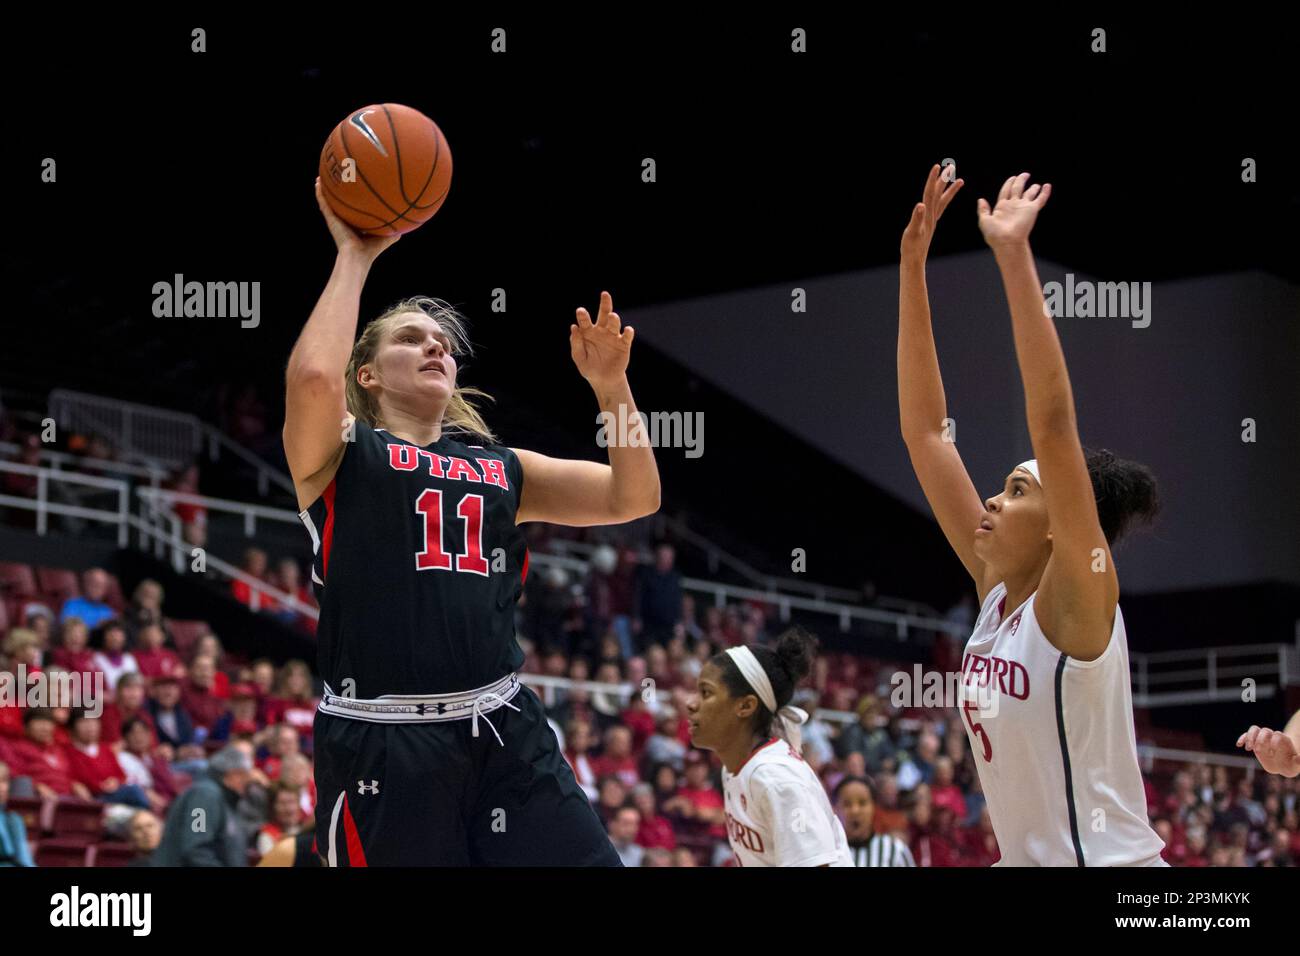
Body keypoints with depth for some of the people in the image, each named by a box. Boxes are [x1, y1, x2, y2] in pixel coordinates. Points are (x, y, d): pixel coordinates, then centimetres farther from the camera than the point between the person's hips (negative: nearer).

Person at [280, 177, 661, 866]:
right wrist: (354, 255, -5)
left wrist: (610, 386, 2)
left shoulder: (498, 467, 20)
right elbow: (312, 378, -17)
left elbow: (634, 499, 15)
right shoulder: (338, 451, 6)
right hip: (382, 742, -4)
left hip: (506, 732, 5)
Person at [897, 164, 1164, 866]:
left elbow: (1053, 424, -25)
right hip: (1025, 858, 7)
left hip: (1110, 861, -7)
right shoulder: (996, 588, 5)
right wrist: (912, 266, -1)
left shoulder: (1074, 601, -13)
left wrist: (1014, 256, -28)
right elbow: (925, 430, 4)